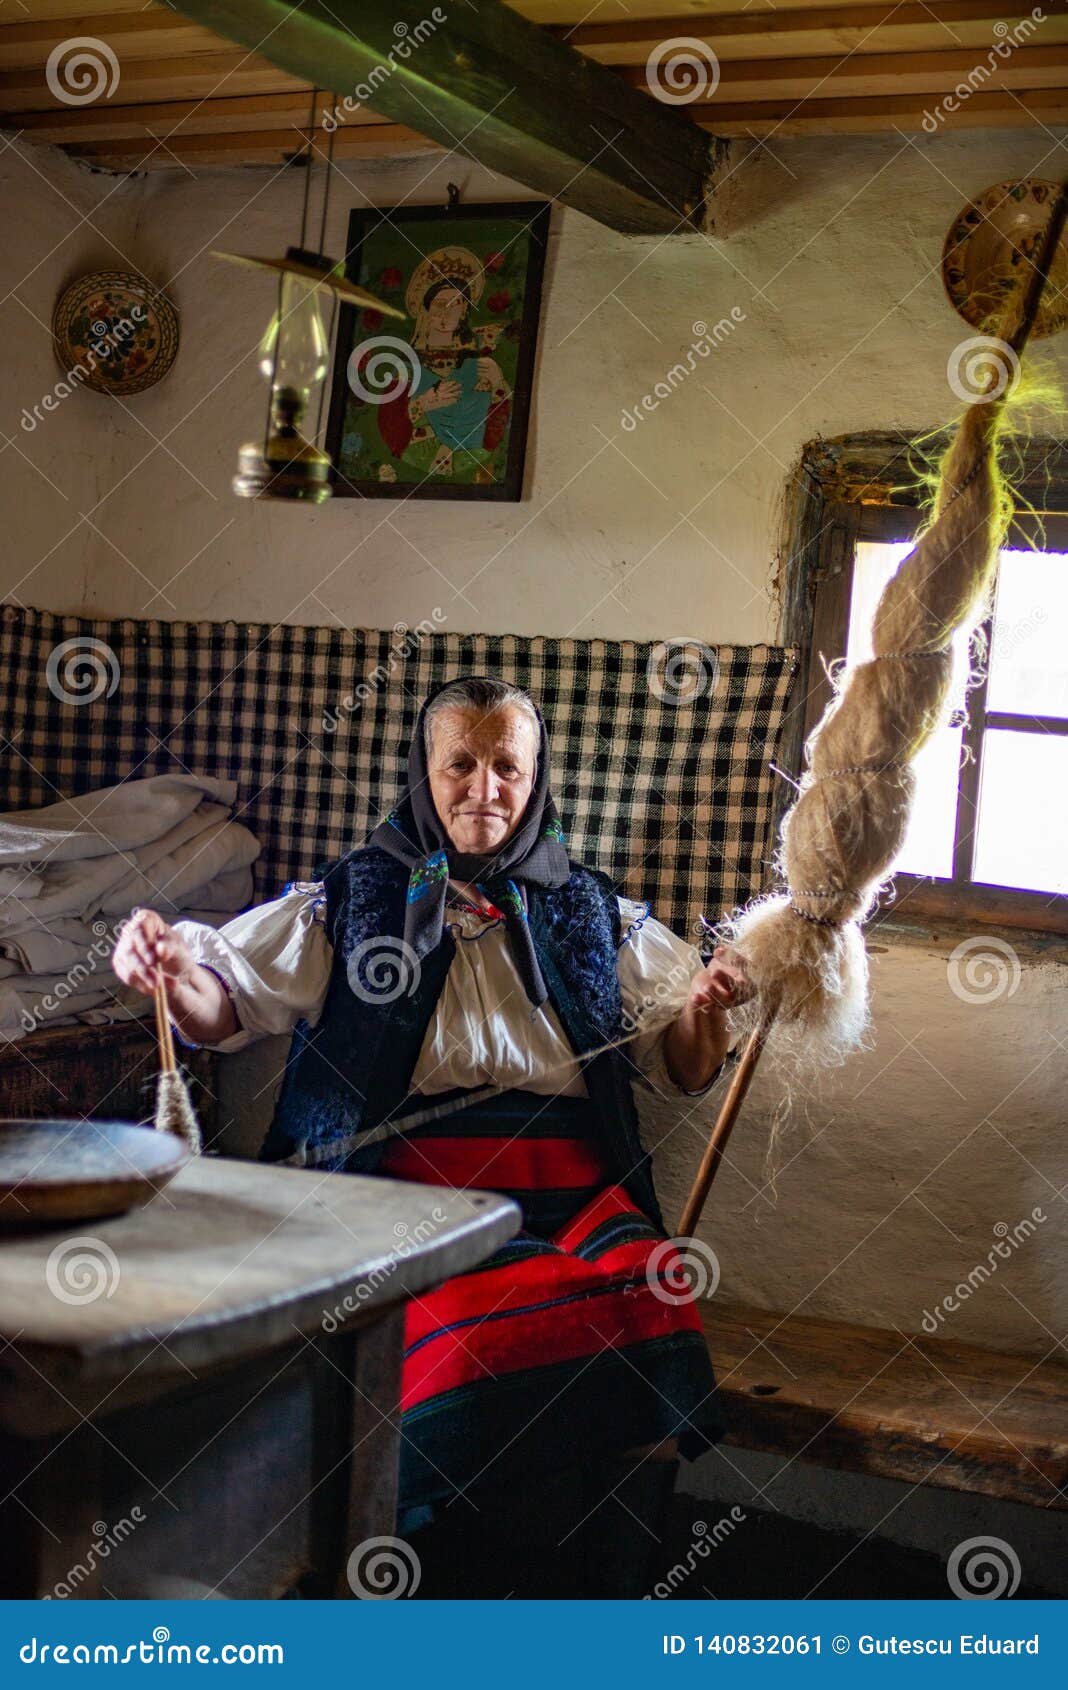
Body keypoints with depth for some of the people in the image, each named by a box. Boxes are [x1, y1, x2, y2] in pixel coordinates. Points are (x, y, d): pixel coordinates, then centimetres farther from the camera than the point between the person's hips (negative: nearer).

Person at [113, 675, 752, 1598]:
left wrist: (706, 1011, -1)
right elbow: (228, 1001, 8)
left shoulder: (595, 914, 19)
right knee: (463, 1341, -33)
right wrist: (174, 965, -14)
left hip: (569, 1185, 2)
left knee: (647, 1314, -27)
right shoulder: (355, 897, 15)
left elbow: (687, 1073, 21)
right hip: (404, 1177, -2)